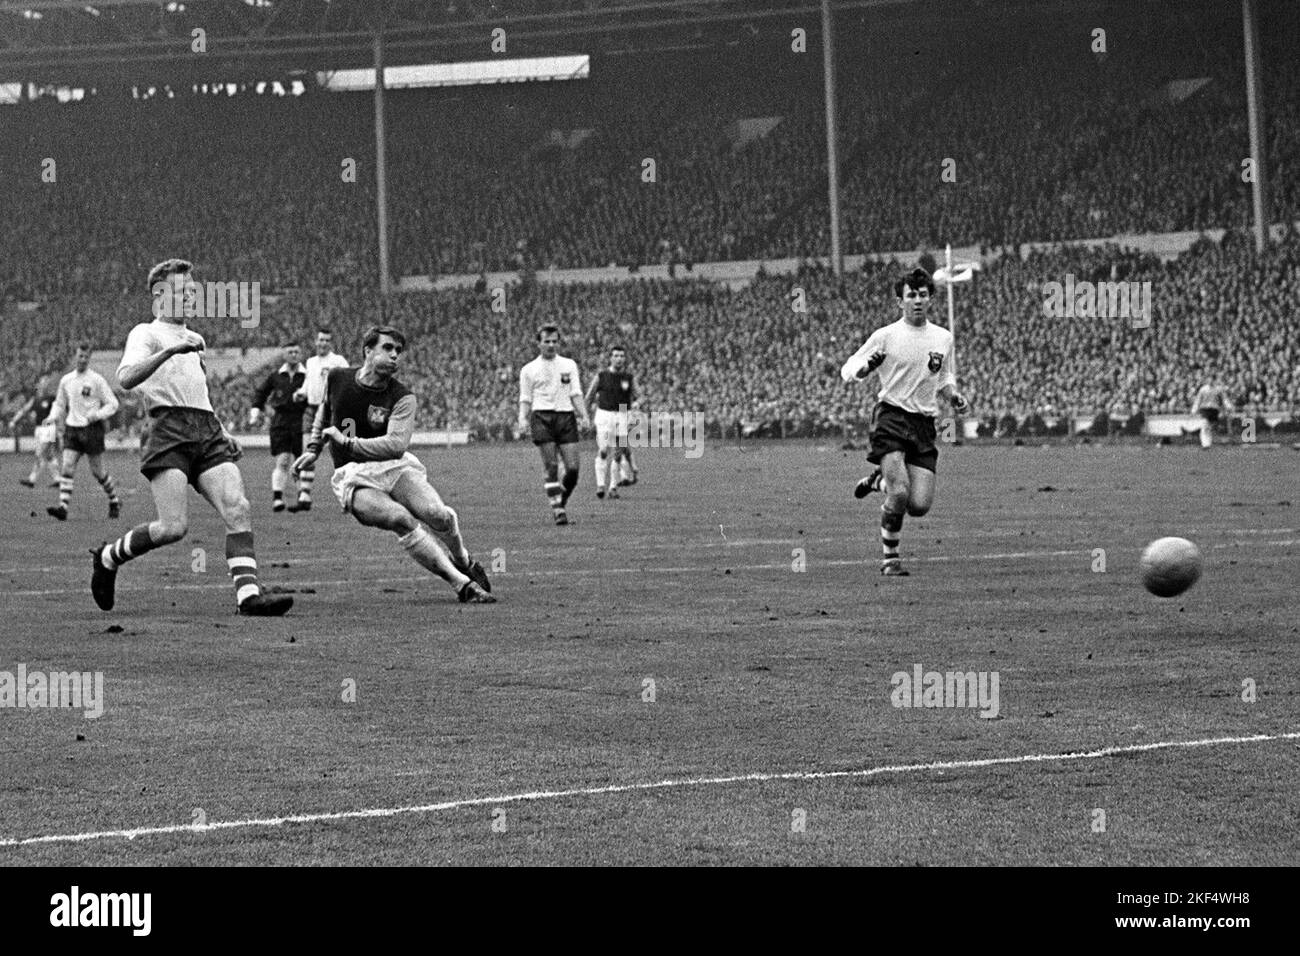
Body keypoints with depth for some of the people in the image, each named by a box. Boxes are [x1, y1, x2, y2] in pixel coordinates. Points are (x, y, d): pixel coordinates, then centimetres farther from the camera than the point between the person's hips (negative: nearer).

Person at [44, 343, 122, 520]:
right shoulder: (66, 380, 9)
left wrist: (97, 415, -18)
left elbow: (112, 404, -2)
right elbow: (59, 404, 21)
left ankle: (115, 501, 24)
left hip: (92, 428, -4)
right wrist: (52, 417, 2)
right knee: (67, 467, -12)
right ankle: (63, 507, -19)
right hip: (72, 428, 4)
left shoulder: (96, 380, -4)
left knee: (97, 470, 3)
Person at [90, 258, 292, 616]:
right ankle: (106, 557, 9)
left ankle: (248, 595, -22)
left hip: (208, 434, 7)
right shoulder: (146, 334, 4)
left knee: (237, 509, -14)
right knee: (174, 527, -16)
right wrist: (170, 350, -26)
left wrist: (222, 431, 25)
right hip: (171, 433, -7)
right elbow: (126, 378, -15)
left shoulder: (194, 339, 28)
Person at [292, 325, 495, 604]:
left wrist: (347, 442, -21)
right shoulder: (337, 379, 0)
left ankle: (463, 562, 12)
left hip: (394, 466, 1)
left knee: (439, 515, -24)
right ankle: (463, 585, -28)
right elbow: (324, 412, 23)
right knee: (401, 519, -30)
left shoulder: (402, 397, -9)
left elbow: (395, 444, -23)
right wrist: (313, 450, 22)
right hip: (353, 477, -1)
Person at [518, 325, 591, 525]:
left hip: (566, 416, 2)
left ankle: (561, 502, 14)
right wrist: (523, 419, -7)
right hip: (542, 418, -2)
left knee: (572, 468, -7)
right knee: (551, 467, -10)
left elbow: (576, 393, 10)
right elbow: (525, 399, 10)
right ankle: (557, 510, -8)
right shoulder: (529, 370, 11)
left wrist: (583, 415, -4)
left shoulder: (569, 365, 16)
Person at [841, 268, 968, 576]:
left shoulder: (943, 338, 11)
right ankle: (889, 557, 0)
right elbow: (847, 371, 1)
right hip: (891, 417, -4)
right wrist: (866, 367, -21)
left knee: (919, 505, -6)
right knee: (899, 494, -21)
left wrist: (953, 396, 5)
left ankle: (879, 480, 26)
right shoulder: (886, 336, -2)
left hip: (924, 424, 4)